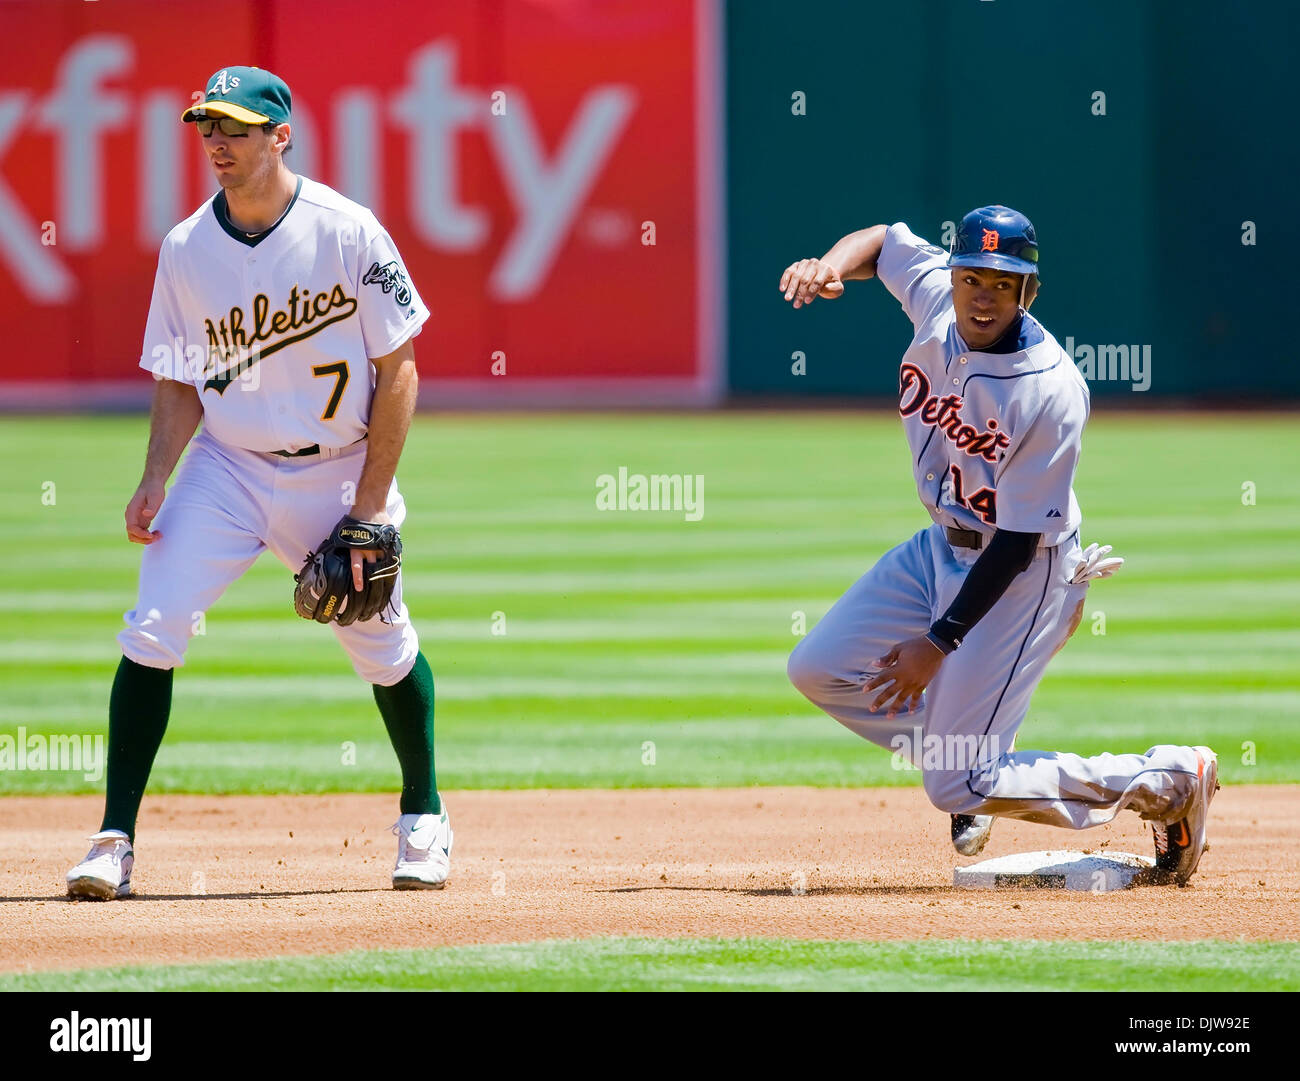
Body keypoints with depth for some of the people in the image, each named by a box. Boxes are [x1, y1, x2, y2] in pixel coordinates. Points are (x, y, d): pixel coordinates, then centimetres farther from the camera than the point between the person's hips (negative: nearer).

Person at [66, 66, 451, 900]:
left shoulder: (348, 233, -13)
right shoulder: (186, 250, -3)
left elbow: (397, 371, -9)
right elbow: (182, 383, 5)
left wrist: (369, 508, -13)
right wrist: (156, 480, -12)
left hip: (338, 471, -2)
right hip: (228, 468, 2)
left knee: (383, 645, 6)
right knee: (153, 628, -14)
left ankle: (424, 814, 32)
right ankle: (116, 839, -11)